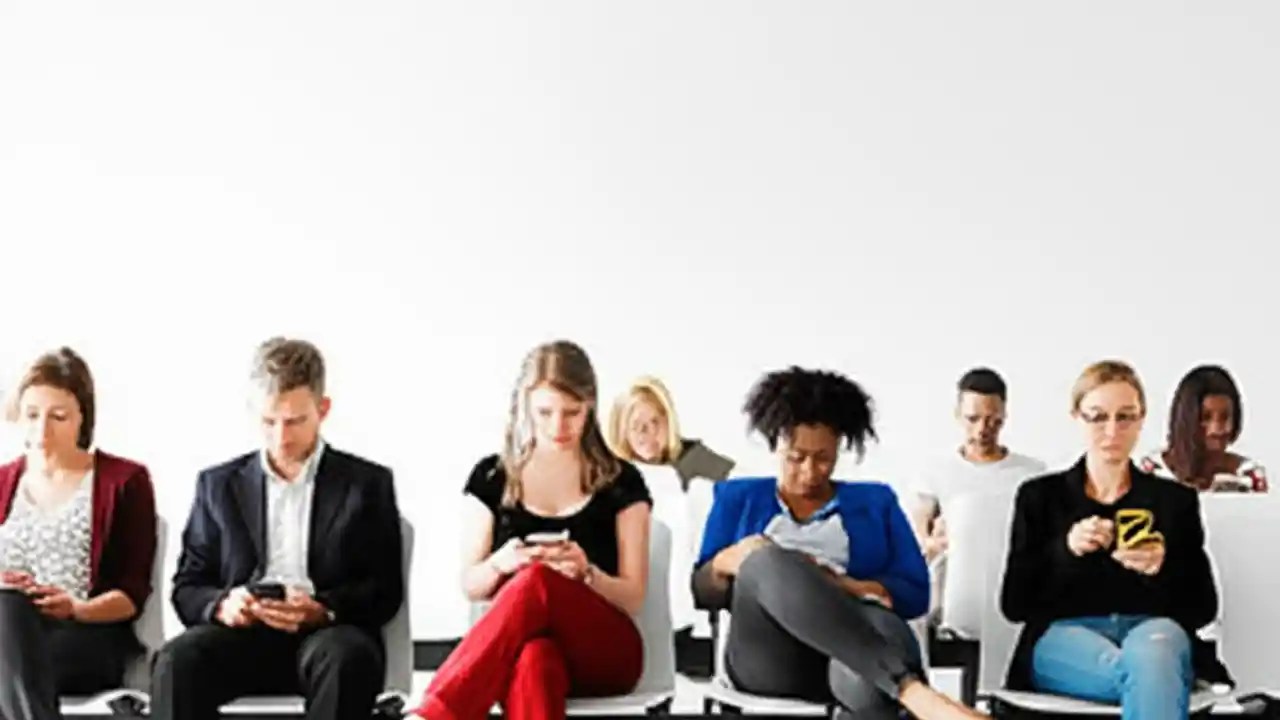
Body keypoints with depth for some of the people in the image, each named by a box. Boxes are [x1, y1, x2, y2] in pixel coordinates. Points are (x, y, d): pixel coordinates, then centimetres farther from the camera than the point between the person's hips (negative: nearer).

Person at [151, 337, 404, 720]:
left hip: (329, 634, -2)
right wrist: (222, 606, -12)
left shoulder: (367, 483, 9)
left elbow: (385, 590, 3)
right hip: (244, 633, 2)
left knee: (345, 658, -37)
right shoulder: (219, 484, 16)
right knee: (177, 660, -31)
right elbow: (187, 587, 13)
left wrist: (322, 610, -17)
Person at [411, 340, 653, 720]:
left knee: (537, 580, -36)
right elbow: (471, 586, 12)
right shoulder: (492, 477, 10)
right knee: (533, 660, -42)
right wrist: (499, 563, -13)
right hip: (511, 648, 1)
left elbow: (632, 598, 5)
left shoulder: (621, 482, 6)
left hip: (603, 651, 0)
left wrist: (586, 572, -18)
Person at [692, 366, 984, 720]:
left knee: (882, 627, -39)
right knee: (768, 560, -35)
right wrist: (726, 563, -8)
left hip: (852, 650, 0)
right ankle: (909, 687, -49)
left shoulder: (876, 502, 23)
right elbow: (701, 591, 17)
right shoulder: (738, 497, 23)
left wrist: (845, 587, -7)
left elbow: (916, 594, 13)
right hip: (769, 657, 0)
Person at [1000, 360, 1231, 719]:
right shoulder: (1039, 496, 14)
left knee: (1150, 652, -39)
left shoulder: (1176, 499, 16)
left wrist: (1163, 569, -11)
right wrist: (1065, 550, -11)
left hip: (1153, 629, 1)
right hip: (1064, 637, -1)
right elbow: (1015, 603, 6)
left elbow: (1203, 607, 11)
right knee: (1147, 675, -38)